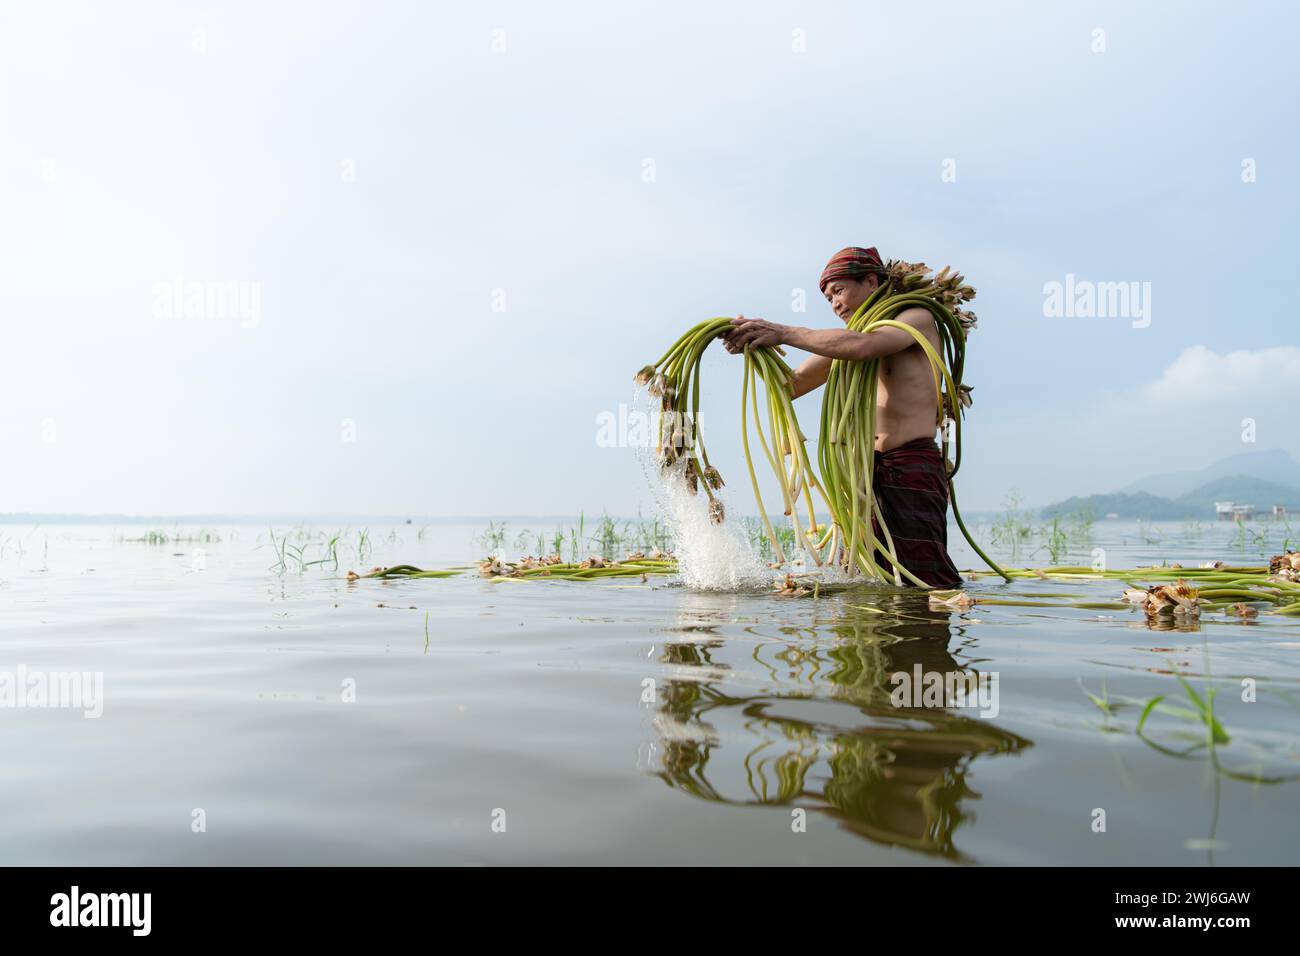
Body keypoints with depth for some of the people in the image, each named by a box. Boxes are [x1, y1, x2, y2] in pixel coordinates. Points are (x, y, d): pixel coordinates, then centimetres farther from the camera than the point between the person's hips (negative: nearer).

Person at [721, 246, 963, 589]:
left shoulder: (918, 319, 0)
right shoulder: (845, 340, 19)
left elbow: (861, 346, -21)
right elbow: (791, 384, 17)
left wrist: (784, 333, -20)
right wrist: (756, 346, 0)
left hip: (913, 468, -6)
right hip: (868, 471, 6)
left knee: (929, 586, -11)